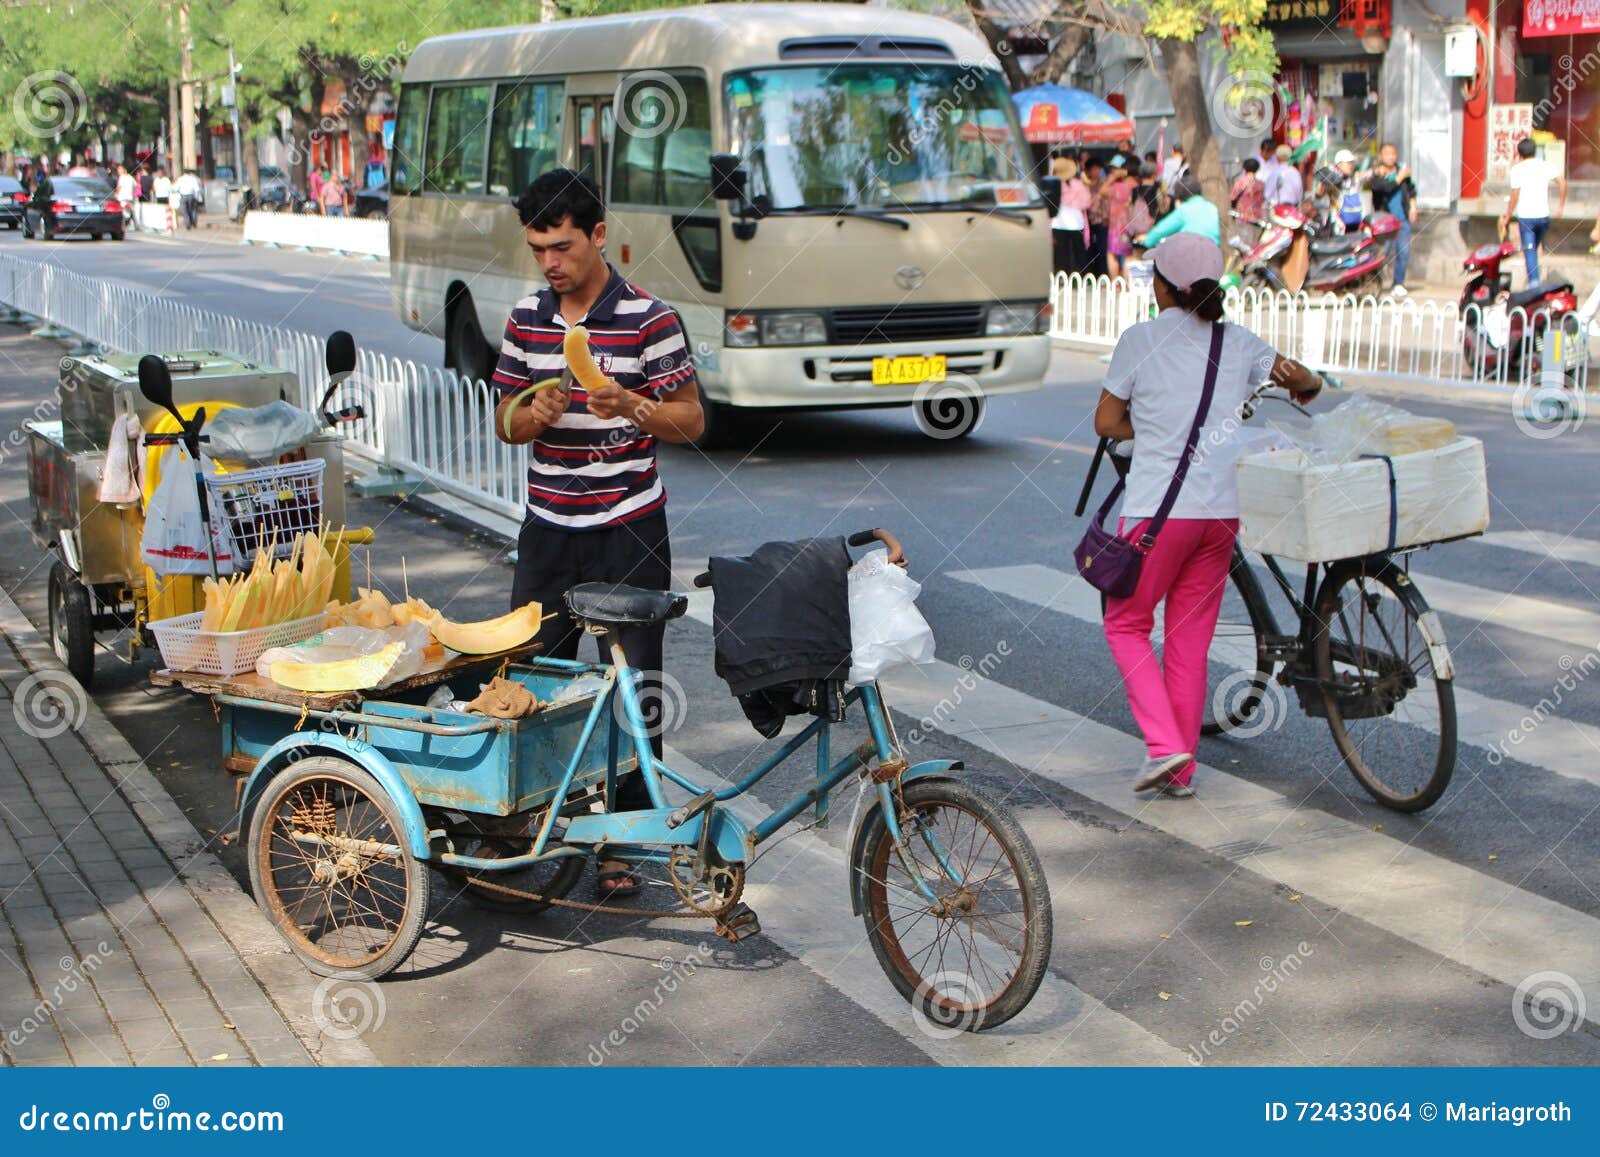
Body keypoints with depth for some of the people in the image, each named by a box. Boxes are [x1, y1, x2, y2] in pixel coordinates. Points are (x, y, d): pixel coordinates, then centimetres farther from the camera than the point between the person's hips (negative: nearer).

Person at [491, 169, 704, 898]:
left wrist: (629, 405, -25)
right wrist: (534, 416, -12)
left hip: (628, 530, -4)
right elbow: (505, 420, 12)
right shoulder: (526, 318, 7)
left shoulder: (647, 319, -8)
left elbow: (692, 422, -6)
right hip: (548, 529, 4)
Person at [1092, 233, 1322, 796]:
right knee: (1191, 640, 13)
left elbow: (1106, 423, 0)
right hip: (1222, 509, 5)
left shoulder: (1140, 338, -4)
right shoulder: (1238, 341, 7)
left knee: (1126, 624, 12)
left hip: (1158, 507, -4)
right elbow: (1306, 380, 13)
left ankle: (1164, 745, -4)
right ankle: (1180, 771, 17)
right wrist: (1301, 389, 35)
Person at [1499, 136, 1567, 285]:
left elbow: (1515, 195, -9)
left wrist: (1507, 217, 0)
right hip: (1543, 215, 4)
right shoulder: (1546, 165, 4)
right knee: (1535, 248, 21)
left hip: (1525, 216, -4)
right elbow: (1562, 183, -5)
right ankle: (1533, 277, 27)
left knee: (1529, 251, -3)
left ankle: (1534, 280, -15)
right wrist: (1562, 206, 4)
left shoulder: (1517, 169, -6)